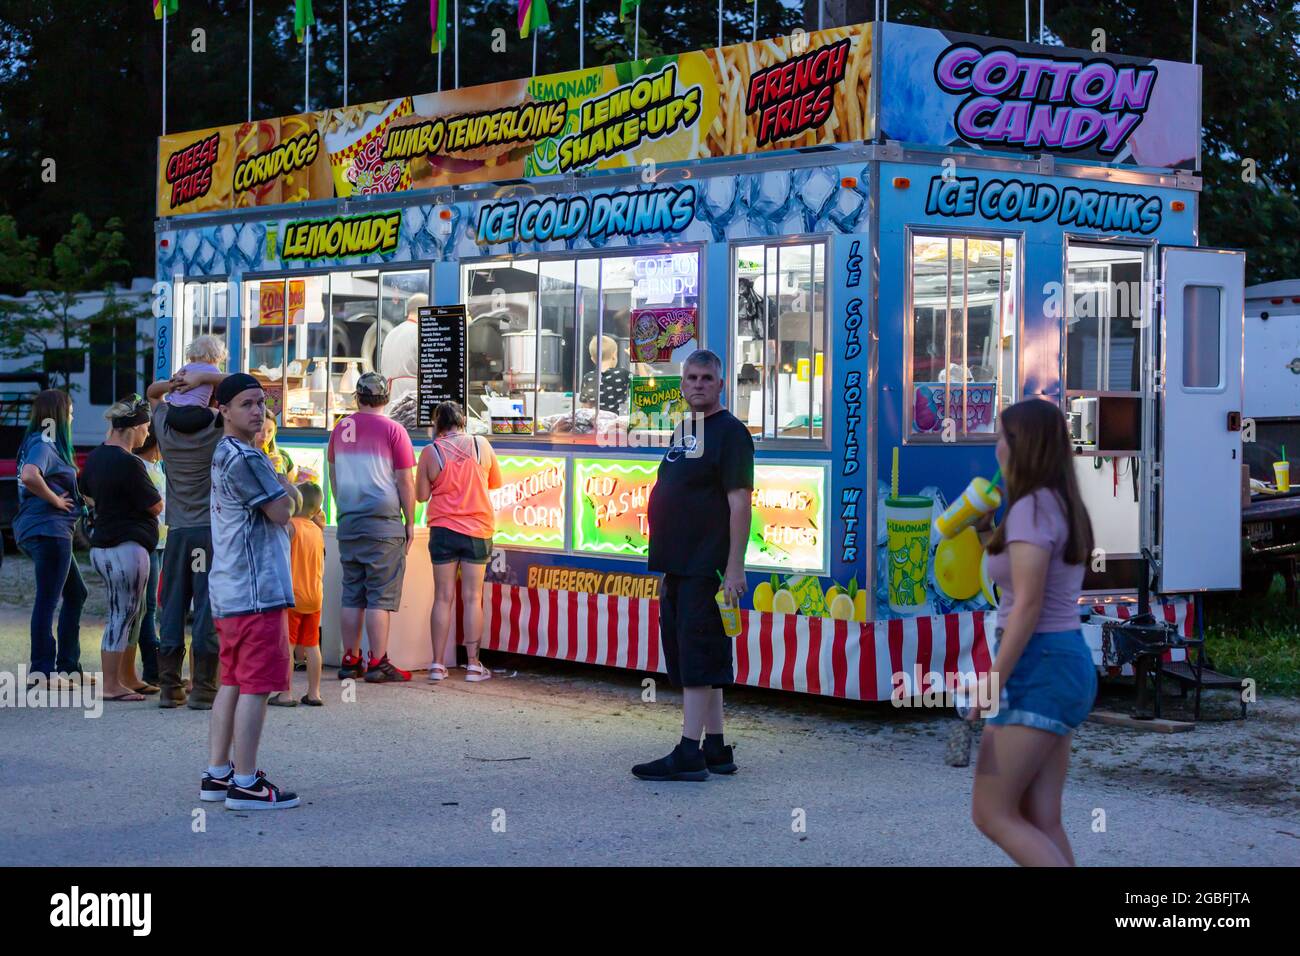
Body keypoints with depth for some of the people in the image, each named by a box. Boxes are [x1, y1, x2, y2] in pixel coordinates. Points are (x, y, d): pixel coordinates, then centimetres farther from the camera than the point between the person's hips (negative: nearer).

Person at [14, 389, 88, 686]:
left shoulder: (45, 443, 16)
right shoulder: (43, 445, -14)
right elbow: (29, 477, -32)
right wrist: (55, 500, -19)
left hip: (52, 531, 10)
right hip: (48, 530, -10)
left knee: (75, 594, 17)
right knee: (47, 600, -6)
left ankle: (68, 665, 21)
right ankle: (42, 670, -2)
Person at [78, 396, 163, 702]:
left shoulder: (96, 456, 9)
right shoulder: (128, 464, -19)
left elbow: (87, 493, 26)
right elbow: (156, 505, -11)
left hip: (103, 545, 10)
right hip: (126, 547, -10)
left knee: (133, 611, 18)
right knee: (122, 614, -4)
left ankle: (128, 678, 24)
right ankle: (111, 685, -1)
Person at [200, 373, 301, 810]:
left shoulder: (223, 454, 17)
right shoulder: (245, 458, -15)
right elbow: (281, 511, -12)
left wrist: (284, 491, 6)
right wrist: (287, 487, 5)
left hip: (229, 589, 10)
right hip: (256, 590, -10)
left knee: (232, 682, 14)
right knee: (257, 686, -7)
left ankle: (217, 775, 17)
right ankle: (245, 784, -5)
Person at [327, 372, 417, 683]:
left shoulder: (340, 428, 9)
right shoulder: (392, 430, -6)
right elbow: (405, 481, -6)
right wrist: (410, 522, 1)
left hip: (348, 522, 5)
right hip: (384, 522, -5)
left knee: (351, 596, 9)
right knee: (380, 597, -4)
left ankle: (350, 660, 11)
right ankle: (378, 663, -5)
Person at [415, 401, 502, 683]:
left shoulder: (430, 452, -6)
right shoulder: (481, 446, -3)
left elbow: (421, 495, 0)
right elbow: (496, 482, 10)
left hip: (443, 530, 0)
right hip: (478, 531, 0)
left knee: (443, 597, 5)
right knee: (472, 598, 4)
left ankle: (438, 664, 5)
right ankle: (473, 664, 4)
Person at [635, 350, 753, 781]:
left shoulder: (729, 431, -9)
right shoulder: (683, 430, 18)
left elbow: (739, 502, -16)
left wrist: (734, 567, -21)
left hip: (708, 568, -9)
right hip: (680, 567, 9)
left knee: (700, 657, -9)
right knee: (694, 658, 12)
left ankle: (689, 754, -9)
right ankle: (716, 749, 19)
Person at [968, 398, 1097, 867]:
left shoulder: (1031, 508, -13)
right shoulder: (1065, 506, 15)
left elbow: (1028, 605, -20)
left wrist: (991, 685, -19)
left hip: (1038, 666, -10)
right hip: (1069, 660, 10)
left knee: (992, 814, -4)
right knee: (1040, 823, 8)